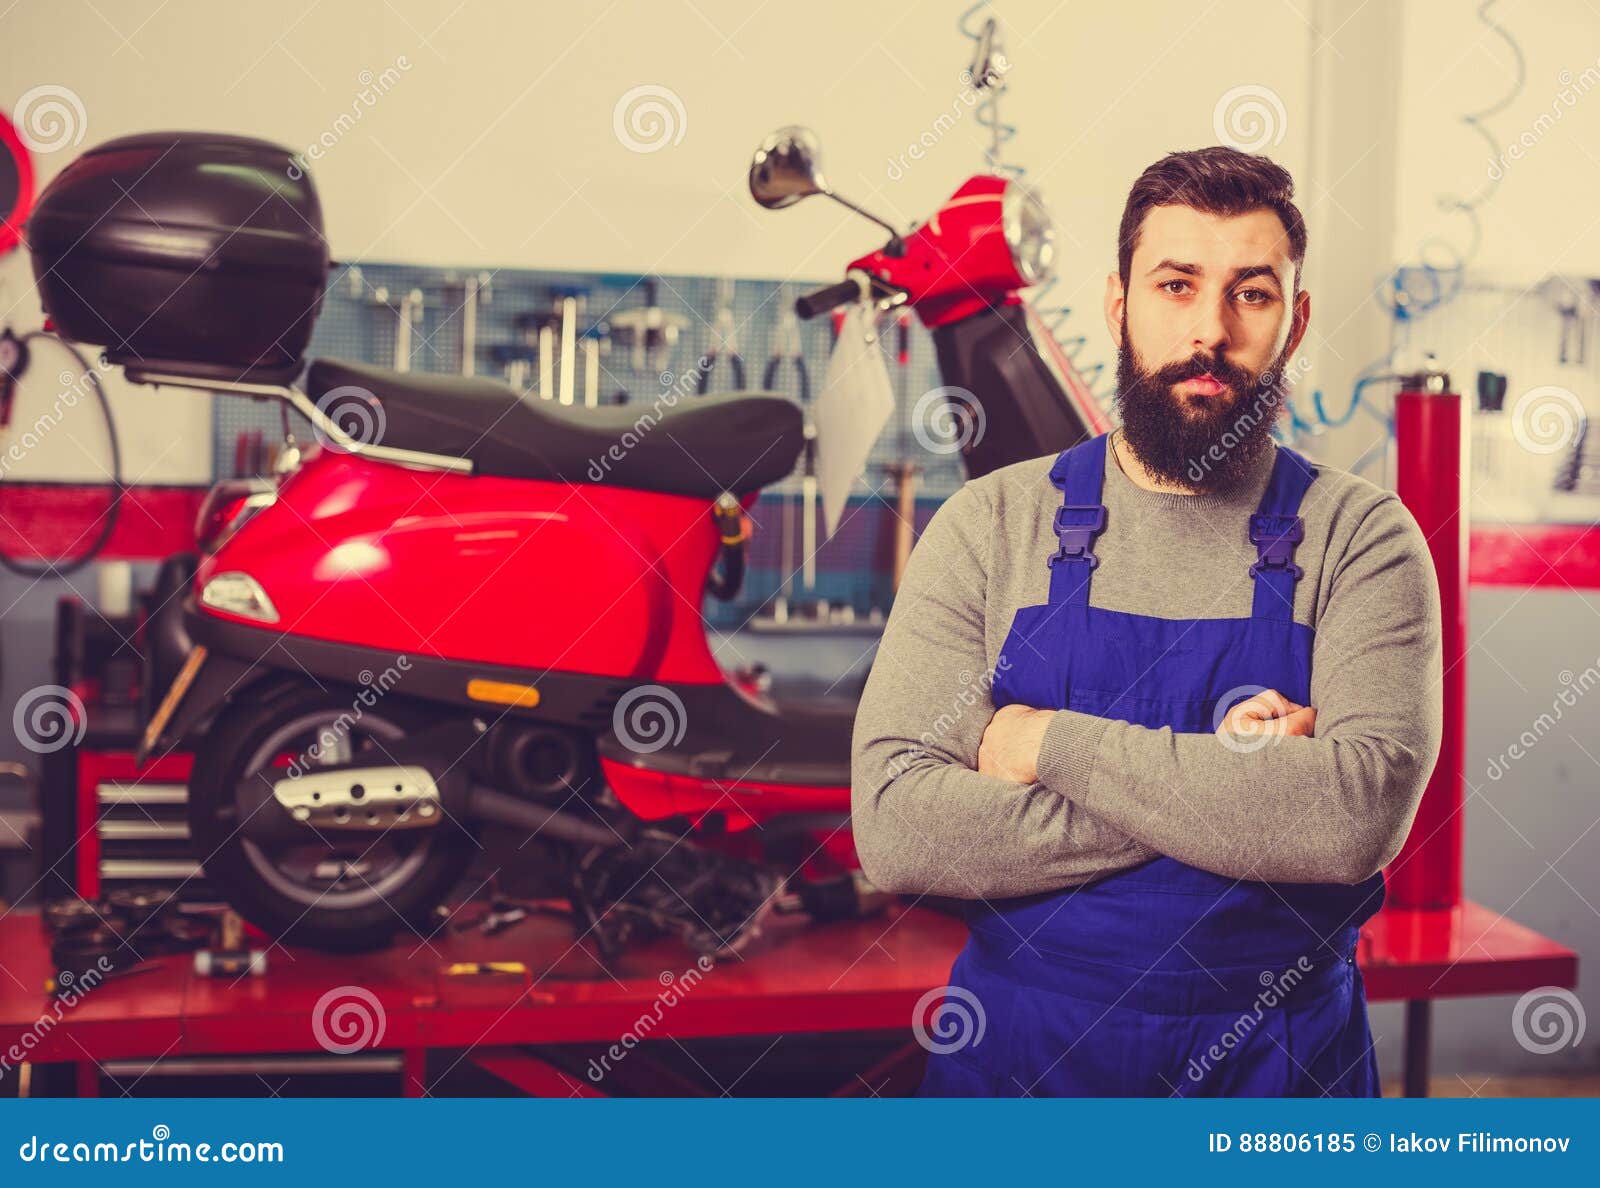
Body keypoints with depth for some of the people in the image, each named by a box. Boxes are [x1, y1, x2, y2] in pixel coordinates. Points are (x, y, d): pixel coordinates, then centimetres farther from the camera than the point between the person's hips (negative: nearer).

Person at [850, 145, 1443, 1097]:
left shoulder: (1362, 538, -5)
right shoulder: (989, 527, -4)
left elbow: (1364, 814, -22)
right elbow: (894, 825, -14)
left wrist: (1055, 744, -18)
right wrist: (1212, 786, -19)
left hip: (1283, 1056, 0)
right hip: (1019, 1053, 0)